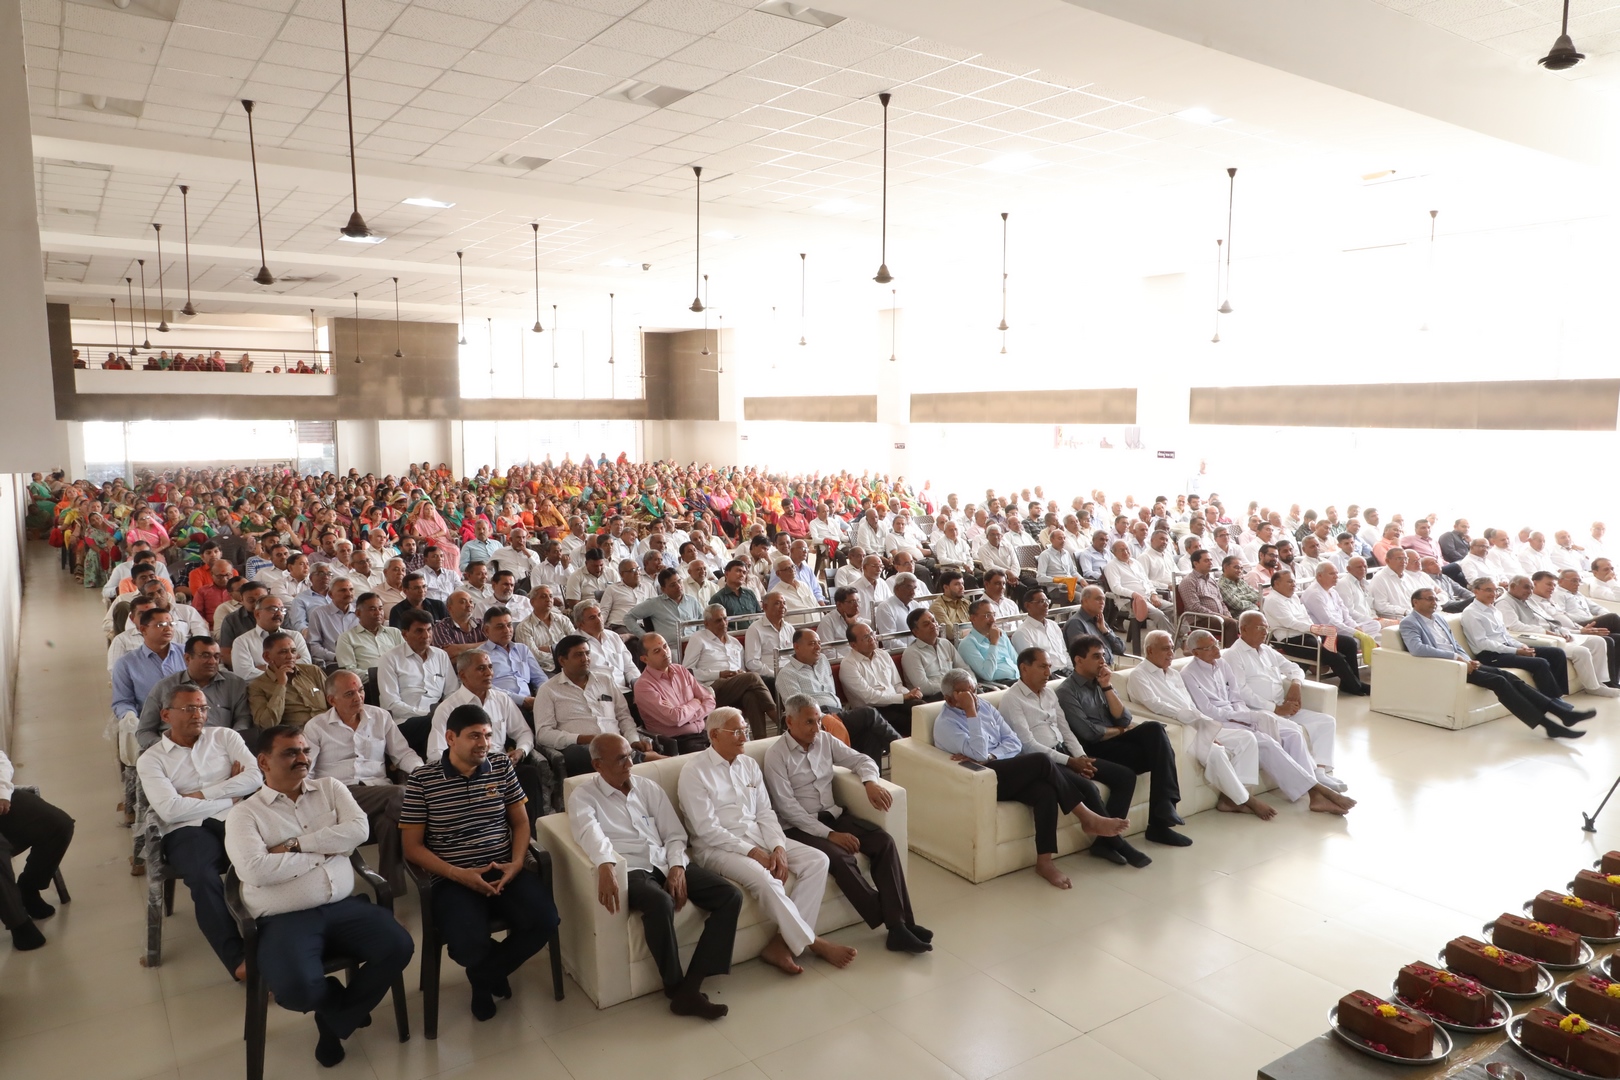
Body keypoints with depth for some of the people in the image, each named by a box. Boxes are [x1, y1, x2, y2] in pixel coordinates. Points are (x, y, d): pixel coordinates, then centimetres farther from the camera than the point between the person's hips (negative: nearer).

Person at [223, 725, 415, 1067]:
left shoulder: (330, 788, 11)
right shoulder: (244, 813, 0)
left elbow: (358, 830, -5)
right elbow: (254, 871, -16)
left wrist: (295, 845, -9)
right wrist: (322, 853, -7)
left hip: (344, 906, 3)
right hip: (284, 919, -3)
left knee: (398, 946, -18)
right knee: (296, 988, -30)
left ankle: (335, 1020, 7)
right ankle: (348, 1005, 8)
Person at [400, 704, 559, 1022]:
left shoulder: (502, 766, 5)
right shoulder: (421, 780, -4)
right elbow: (412, 846, -3)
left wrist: (516, 863, -8)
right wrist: (458, 874, -15)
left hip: (505, 871, 3)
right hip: (453, 879, -3)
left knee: (545, 920, -22)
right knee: (467, 945, -30)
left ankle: (484, 976, 11)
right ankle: (494, 970, 13)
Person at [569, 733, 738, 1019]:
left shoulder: (648, 787, 16)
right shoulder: (582, 796, 2)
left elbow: (674, 833, 13)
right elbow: (590, 832, -21)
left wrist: (677, 866, -7)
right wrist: (605, 865, -41)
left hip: (667, 862, 5)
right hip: (630, 870, -5)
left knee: (730, 895, -16)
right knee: (660, 903, -39)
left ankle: (692, 984, -18)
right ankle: (675, 988, -17)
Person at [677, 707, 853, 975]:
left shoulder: (749, 764, 11)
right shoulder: (694, 772, -8)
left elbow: (765, 812, 9)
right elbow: (706, 828, -14)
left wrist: (778, 847, -10)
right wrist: (751, 852, -19)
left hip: (758, 836, 7)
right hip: (718, 846, -7)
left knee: (817, 861, -12)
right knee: (763, 879, -34)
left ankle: (781, 943, -16)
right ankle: (811, 942, -15)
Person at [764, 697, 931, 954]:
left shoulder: (825, 740, 7)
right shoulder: (776, 755, -10)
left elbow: (861, 759, 13)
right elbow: (786, 806, -16)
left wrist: (870, 781, -11)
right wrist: (829, 834, -22)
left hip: (833, 814, 6)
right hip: (800, 826, -6)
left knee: (884, 842, -17)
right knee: (840, 857, -33)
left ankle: (901, 924, -23)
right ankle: (891, 921, -23)